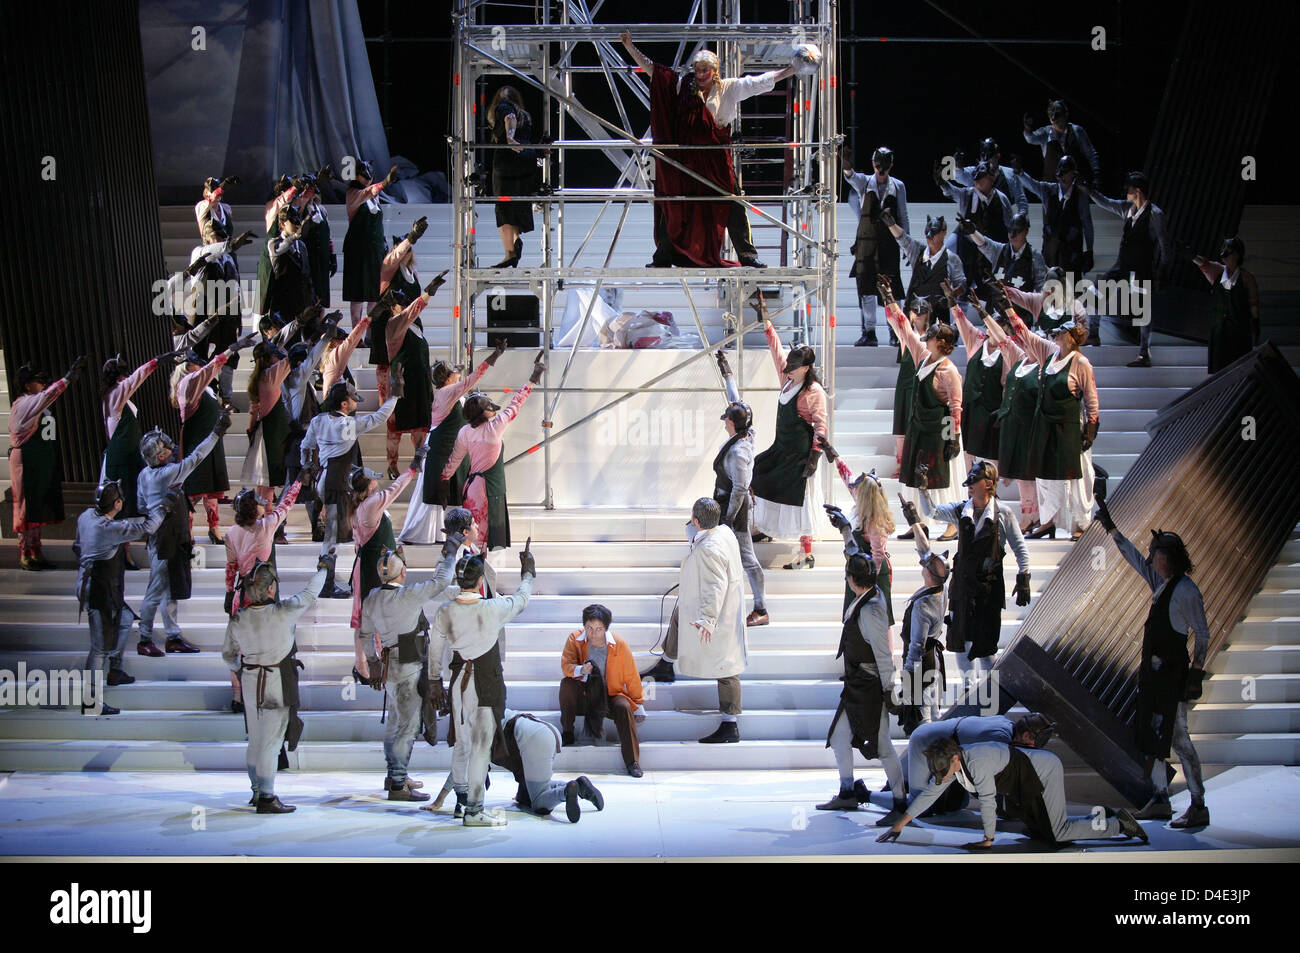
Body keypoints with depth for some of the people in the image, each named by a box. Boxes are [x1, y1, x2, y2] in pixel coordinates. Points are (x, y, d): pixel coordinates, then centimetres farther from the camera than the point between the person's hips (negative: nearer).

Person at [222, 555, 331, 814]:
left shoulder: (237, 620, -5)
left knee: (255, 741, 17)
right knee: (270, 742, -2)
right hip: (278, 684, -5)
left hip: (250, 683, 5)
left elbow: (227, 654, 8)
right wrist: (322, 569, 17)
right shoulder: (283, 613, -18)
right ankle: (266, 797, -1)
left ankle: (256, 790, 28)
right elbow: (309, 595, -1)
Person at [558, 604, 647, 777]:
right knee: (566, 684, -28)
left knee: (624, 707, -32)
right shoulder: (575, 639, -7)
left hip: (611, 695, -1)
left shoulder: (619, 644, -9)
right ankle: (567, 733, -13)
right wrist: (580, 670, -35)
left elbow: (631, 677, -2)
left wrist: (639, 706, 1)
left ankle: (632, 762, -28)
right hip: (584, 697, 1)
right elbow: (566, 665, -12)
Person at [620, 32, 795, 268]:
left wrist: (793, 69, -3)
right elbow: (651, 68, 7)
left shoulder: (729, 88, 3)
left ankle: (748, 256, 7)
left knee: (734, 208, -1)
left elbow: (762, 81, 2)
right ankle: (663, 258, 17)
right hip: (686, 159, 1)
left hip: (717, 160, -1)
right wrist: (630, 47, 3)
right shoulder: (683, 86, 4)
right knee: (674, 207, 6)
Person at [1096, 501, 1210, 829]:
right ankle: (1160, 800, 20)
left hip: (1173, 673, -9)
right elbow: (1133, 558, 24)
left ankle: (1199, 806, -5)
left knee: (1178, 738, -9)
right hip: (1154, 672, 9)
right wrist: (1111, 527, 27)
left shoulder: (1186, 591, -14)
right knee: (1153, 737, 12)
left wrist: (1196, 673, -17)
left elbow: (1203, 635, -14)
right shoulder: (1161, 583, 10)